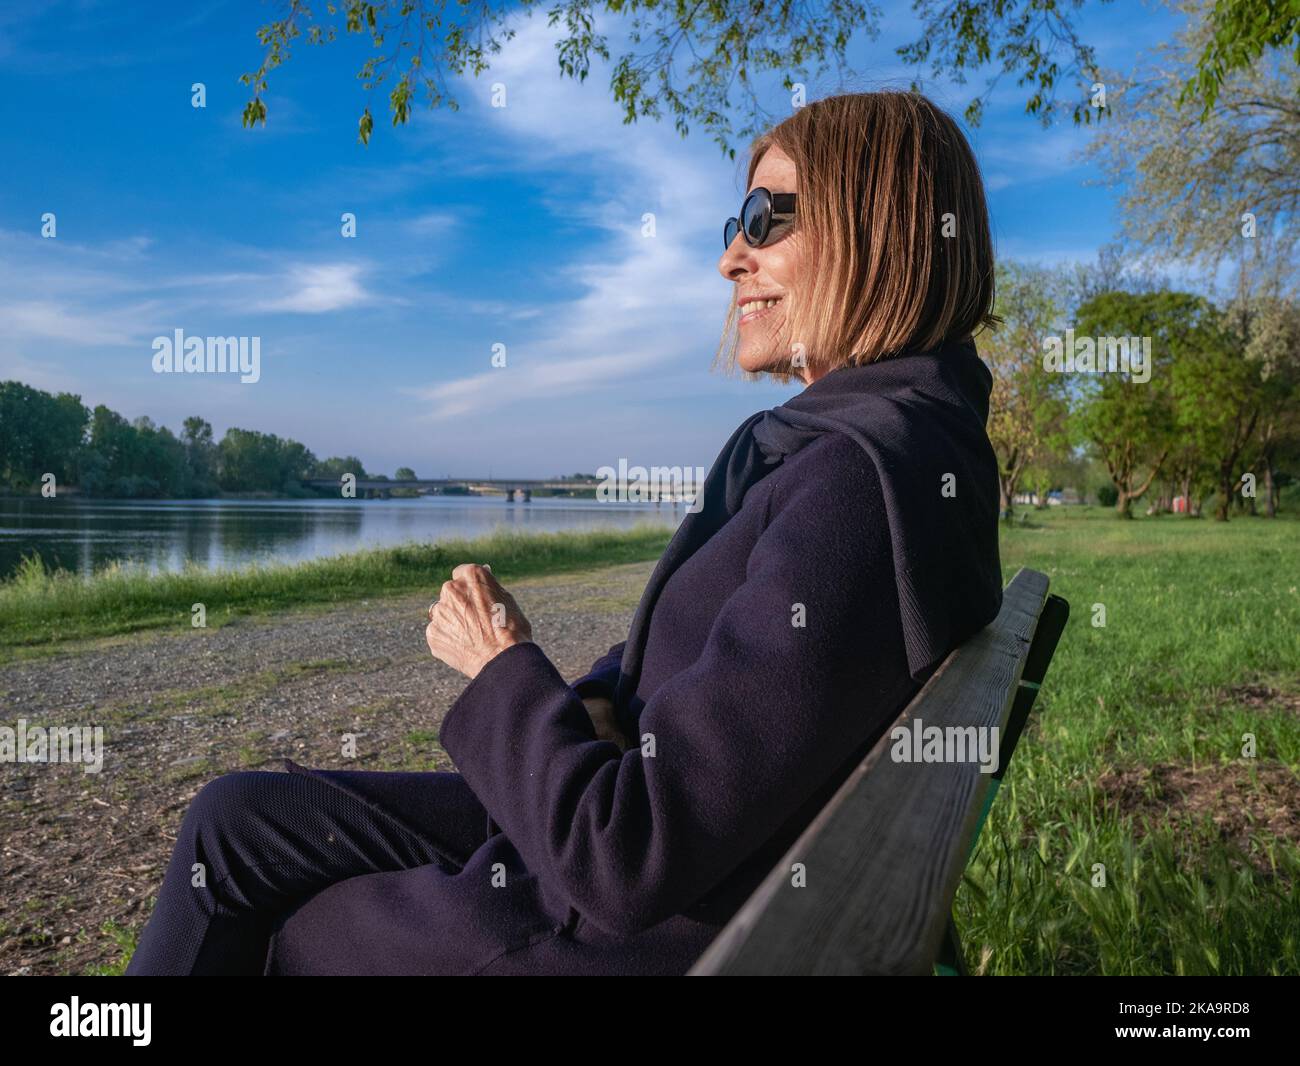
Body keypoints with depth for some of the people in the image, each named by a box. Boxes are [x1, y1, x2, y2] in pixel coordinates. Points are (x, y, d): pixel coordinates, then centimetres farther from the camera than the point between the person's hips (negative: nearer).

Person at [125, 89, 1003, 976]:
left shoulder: (860, 484, -29)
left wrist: (502, 667, -12)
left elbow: (624, 859, -28)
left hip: (649, 929, -8)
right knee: (234, 817, 13)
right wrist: (594, 708, -6)